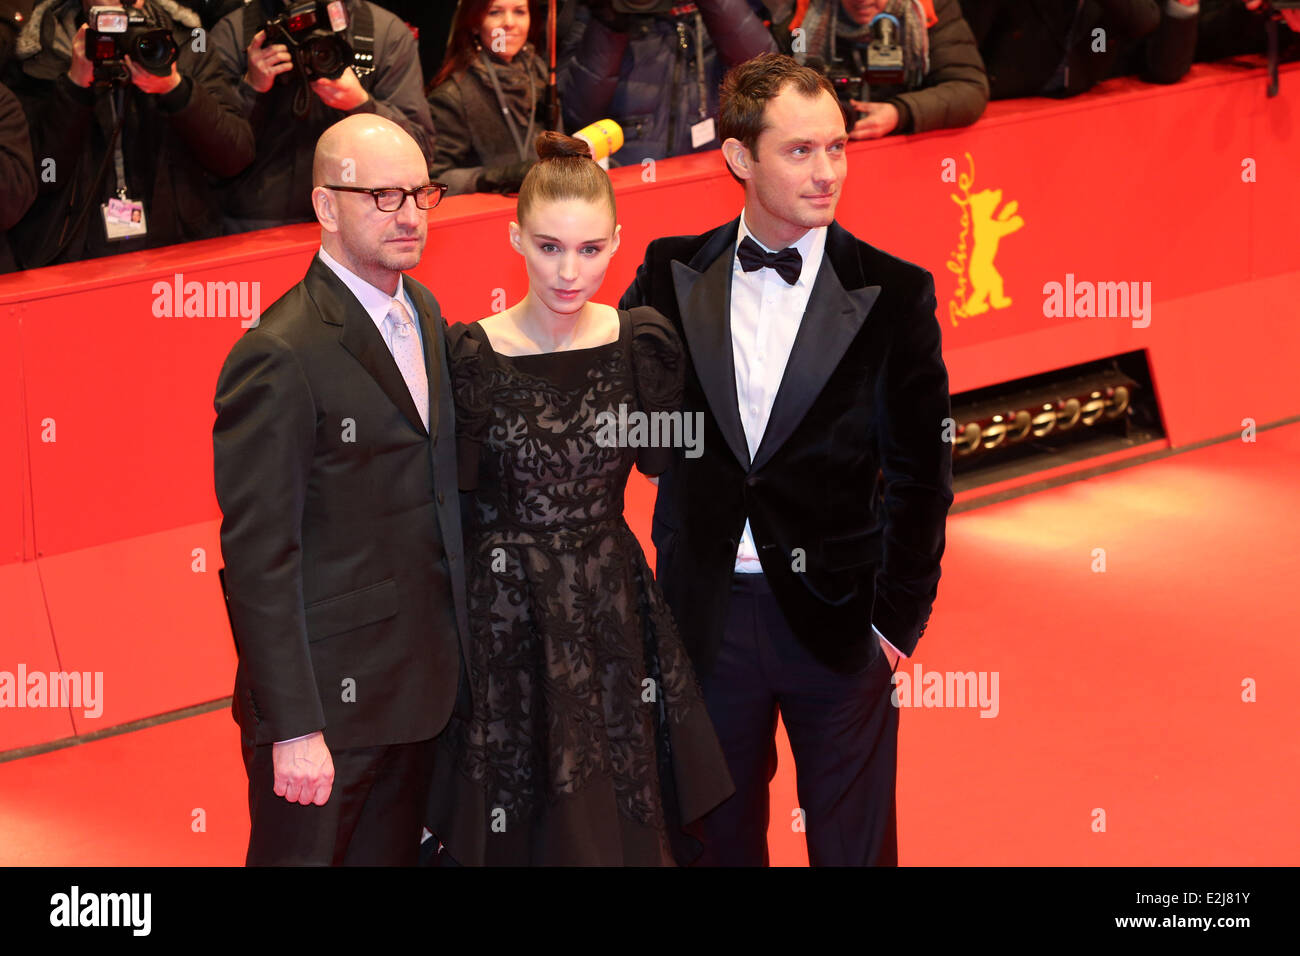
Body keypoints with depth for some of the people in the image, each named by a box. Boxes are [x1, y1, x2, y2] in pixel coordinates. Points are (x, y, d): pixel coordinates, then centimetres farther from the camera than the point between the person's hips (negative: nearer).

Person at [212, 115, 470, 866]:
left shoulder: (425, 312, 7)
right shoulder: (281, 357, -19)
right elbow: (259, 555, -19)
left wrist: (454, 657, 10)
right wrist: (293, 728, -20)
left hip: (423, 684, 7)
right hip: (327, 696, -7)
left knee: (396, 854, 17)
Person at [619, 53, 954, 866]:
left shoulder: (893, 294, -5)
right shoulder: (672, 275, 0)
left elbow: (922, 471, -3)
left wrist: (899, 617, -5)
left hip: (837, 616, -2)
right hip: (707, 614, 2)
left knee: (853, 844, 7)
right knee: (717, 836, 14)